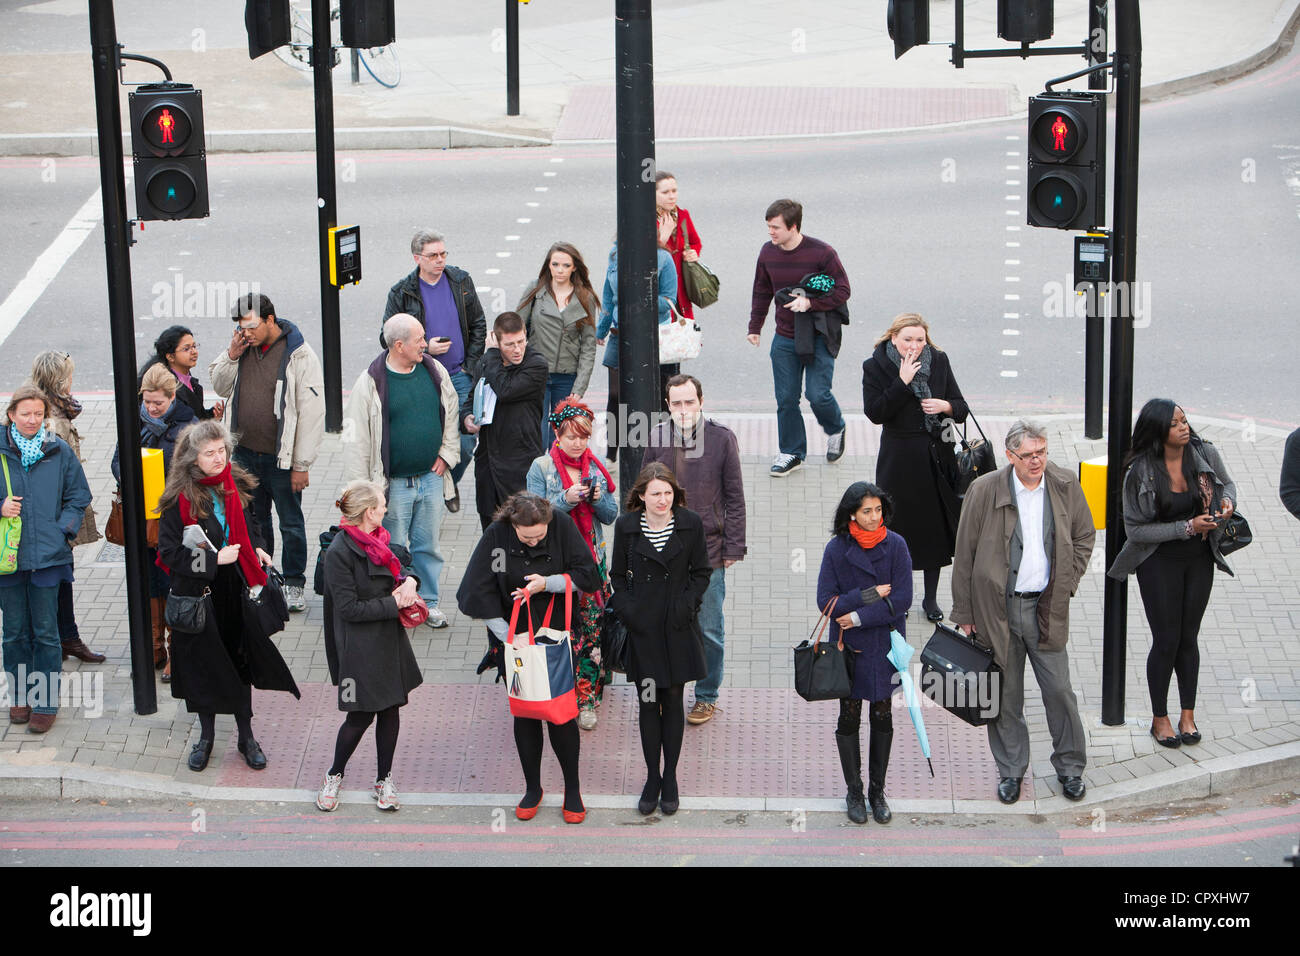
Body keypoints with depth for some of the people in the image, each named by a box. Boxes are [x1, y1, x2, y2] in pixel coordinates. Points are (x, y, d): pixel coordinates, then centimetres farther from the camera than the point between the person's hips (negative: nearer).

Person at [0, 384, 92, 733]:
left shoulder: (59, 451, 2)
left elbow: (78, 496, 8)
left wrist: (65, 529, -4)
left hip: (47, 554, -1)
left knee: (45, 632, 4)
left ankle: (46, 702, 10)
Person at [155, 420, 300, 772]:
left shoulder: (236, 486, 1)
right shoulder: (180, 498, -14)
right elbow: (169, 551, -14)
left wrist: (256, 548, 0)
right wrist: (214, 559, -20)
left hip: (235, 588, 4)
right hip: (198, 594, -4)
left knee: (240, 660, 9)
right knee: (203, 663, 7)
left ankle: (246, 737, 23)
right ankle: (206, 736, 26)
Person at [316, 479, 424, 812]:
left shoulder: (377, 540, 5)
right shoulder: (340, 553, -20)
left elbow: (398, 568, 21)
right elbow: (349, 608, -20)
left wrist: (409, 580, -2)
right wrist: (394, 603, -18)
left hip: (389, 641, 7)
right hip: (360, 649, -7)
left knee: (391, 709, 11)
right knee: (361, 715, 1)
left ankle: (384, 781, 26)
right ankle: (334, 776, 25)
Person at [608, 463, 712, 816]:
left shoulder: (690, 524, -4)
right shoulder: (626, 526, -2)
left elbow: (702, 572, 5)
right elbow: (618, 575, 7)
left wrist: (687, 604, -9)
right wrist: (624, 607, -7)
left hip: (677, 628, 0)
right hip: (642, 628, 0)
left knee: (673, 701, 7)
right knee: (648, 703, 6)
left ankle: (670, 777, 19)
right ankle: (652, 778, 17)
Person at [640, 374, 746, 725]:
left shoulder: (721, 438, -7)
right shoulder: (657, 438, 0)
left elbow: (735, 498, -1)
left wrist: (732, 547, -3)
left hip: (708, 551, -2)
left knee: (709, 630, 7)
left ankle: (707, 697, 22)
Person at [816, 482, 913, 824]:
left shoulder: (895, 546, -7)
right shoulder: (836, 548, -7)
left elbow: (901, 600, -12)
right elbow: (826, 601, -10)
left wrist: (859, 617, -15)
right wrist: (870, 595, -17)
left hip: (884, 645, 0)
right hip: (848, 646, 0)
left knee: (882, 716, 8)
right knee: (849, 716, 7)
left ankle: (877, 791, 22)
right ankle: (854, 792, 20)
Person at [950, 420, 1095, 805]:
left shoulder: (1065, 487, -2)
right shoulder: (985, 491, -9)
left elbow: (1084, 535, 14)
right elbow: (964, 554, -3)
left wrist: (1066, 582, 4)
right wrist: (965, 613, -2)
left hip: (1046, 607, 1)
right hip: (997, 608, -1)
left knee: (1059, 691, 3)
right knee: (1006, 694, 8)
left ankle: (1070, 767, 21)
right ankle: (1010, 770, 24)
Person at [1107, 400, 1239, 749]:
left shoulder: (1206, 454, -8)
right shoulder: (1140, 474, -18)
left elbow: (1227, 484, 12)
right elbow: (1135, 529, -14)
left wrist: (1228, 502, -12)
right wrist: (1188, 527, -21)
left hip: (1199, 559, 3)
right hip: (1159, 561, -3)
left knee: (1188, 638, 12)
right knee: (1166, 641, 1)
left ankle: (1188, 716, 24)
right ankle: (1160, 719, 18)